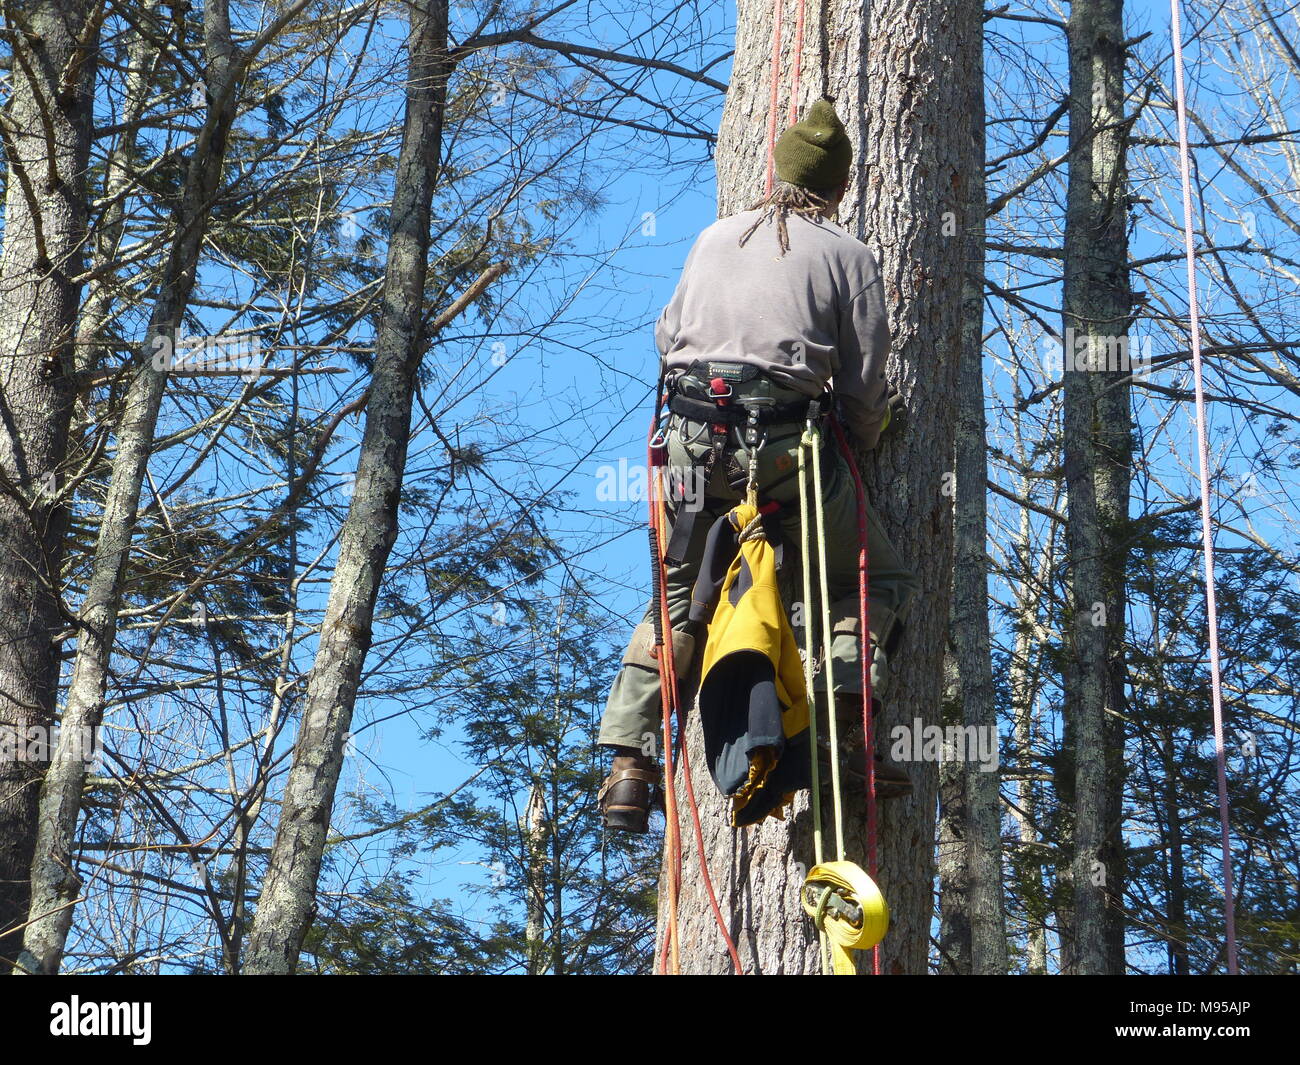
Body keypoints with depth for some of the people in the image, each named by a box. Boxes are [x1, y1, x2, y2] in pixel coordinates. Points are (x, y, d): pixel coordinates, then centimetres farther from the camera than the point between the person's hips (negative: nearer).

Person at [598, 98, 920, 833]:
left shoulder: (716, 238, 16)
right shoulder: (847, 255, 5)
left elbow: (667, 338, 20)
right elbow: (864, 387, 2)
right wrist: (861, 444, 21)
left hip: (692, 437, 4)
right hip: (788, 448, -4)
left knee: (676, 600, 19)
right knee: (879, 580, 12)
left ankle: (629, 762, 8)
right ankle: (845, 723, -11)